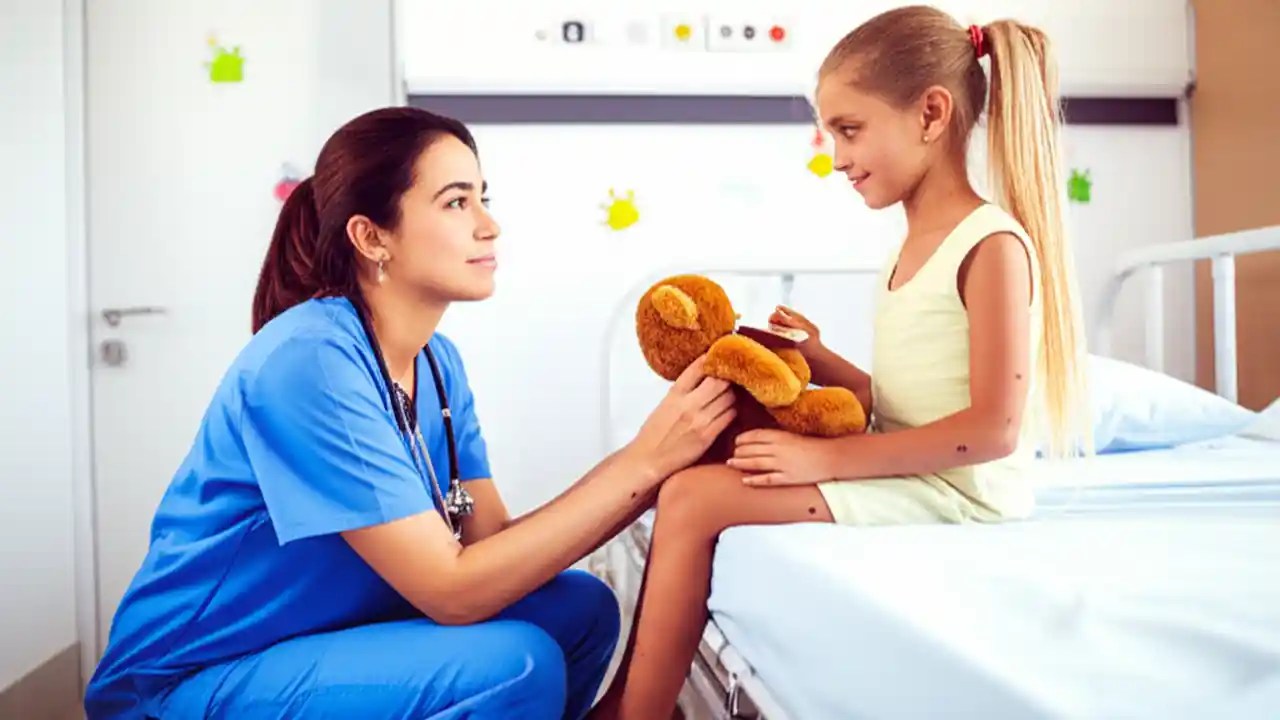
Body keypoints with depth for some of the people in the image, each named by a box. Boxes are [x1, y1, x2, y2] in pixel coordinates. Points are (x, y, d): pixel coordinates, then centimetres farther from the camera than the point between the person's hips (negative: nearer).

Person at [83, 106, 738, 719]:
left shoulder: (436, 362, 0)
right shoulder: (309, 362, -25)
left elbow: (494, 543, -5)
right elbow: (452, 590, -27)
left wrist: (656, 476, -16)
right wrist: (642, 461, -26)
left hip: (318, 643, 7)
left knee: (579, 610, -4)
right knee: (515, 661, -24)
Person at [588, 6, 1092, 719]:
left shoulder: (992, 243, -14)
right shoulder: (914, 250, 12)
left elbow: (992, 430, -20)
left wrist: (827, 457, -22)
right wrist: (819, 361, -1)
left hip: (954, 490, -9)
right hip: (902, 474, 9)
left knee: (692, 499, -18)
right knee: (694, 470, 5)